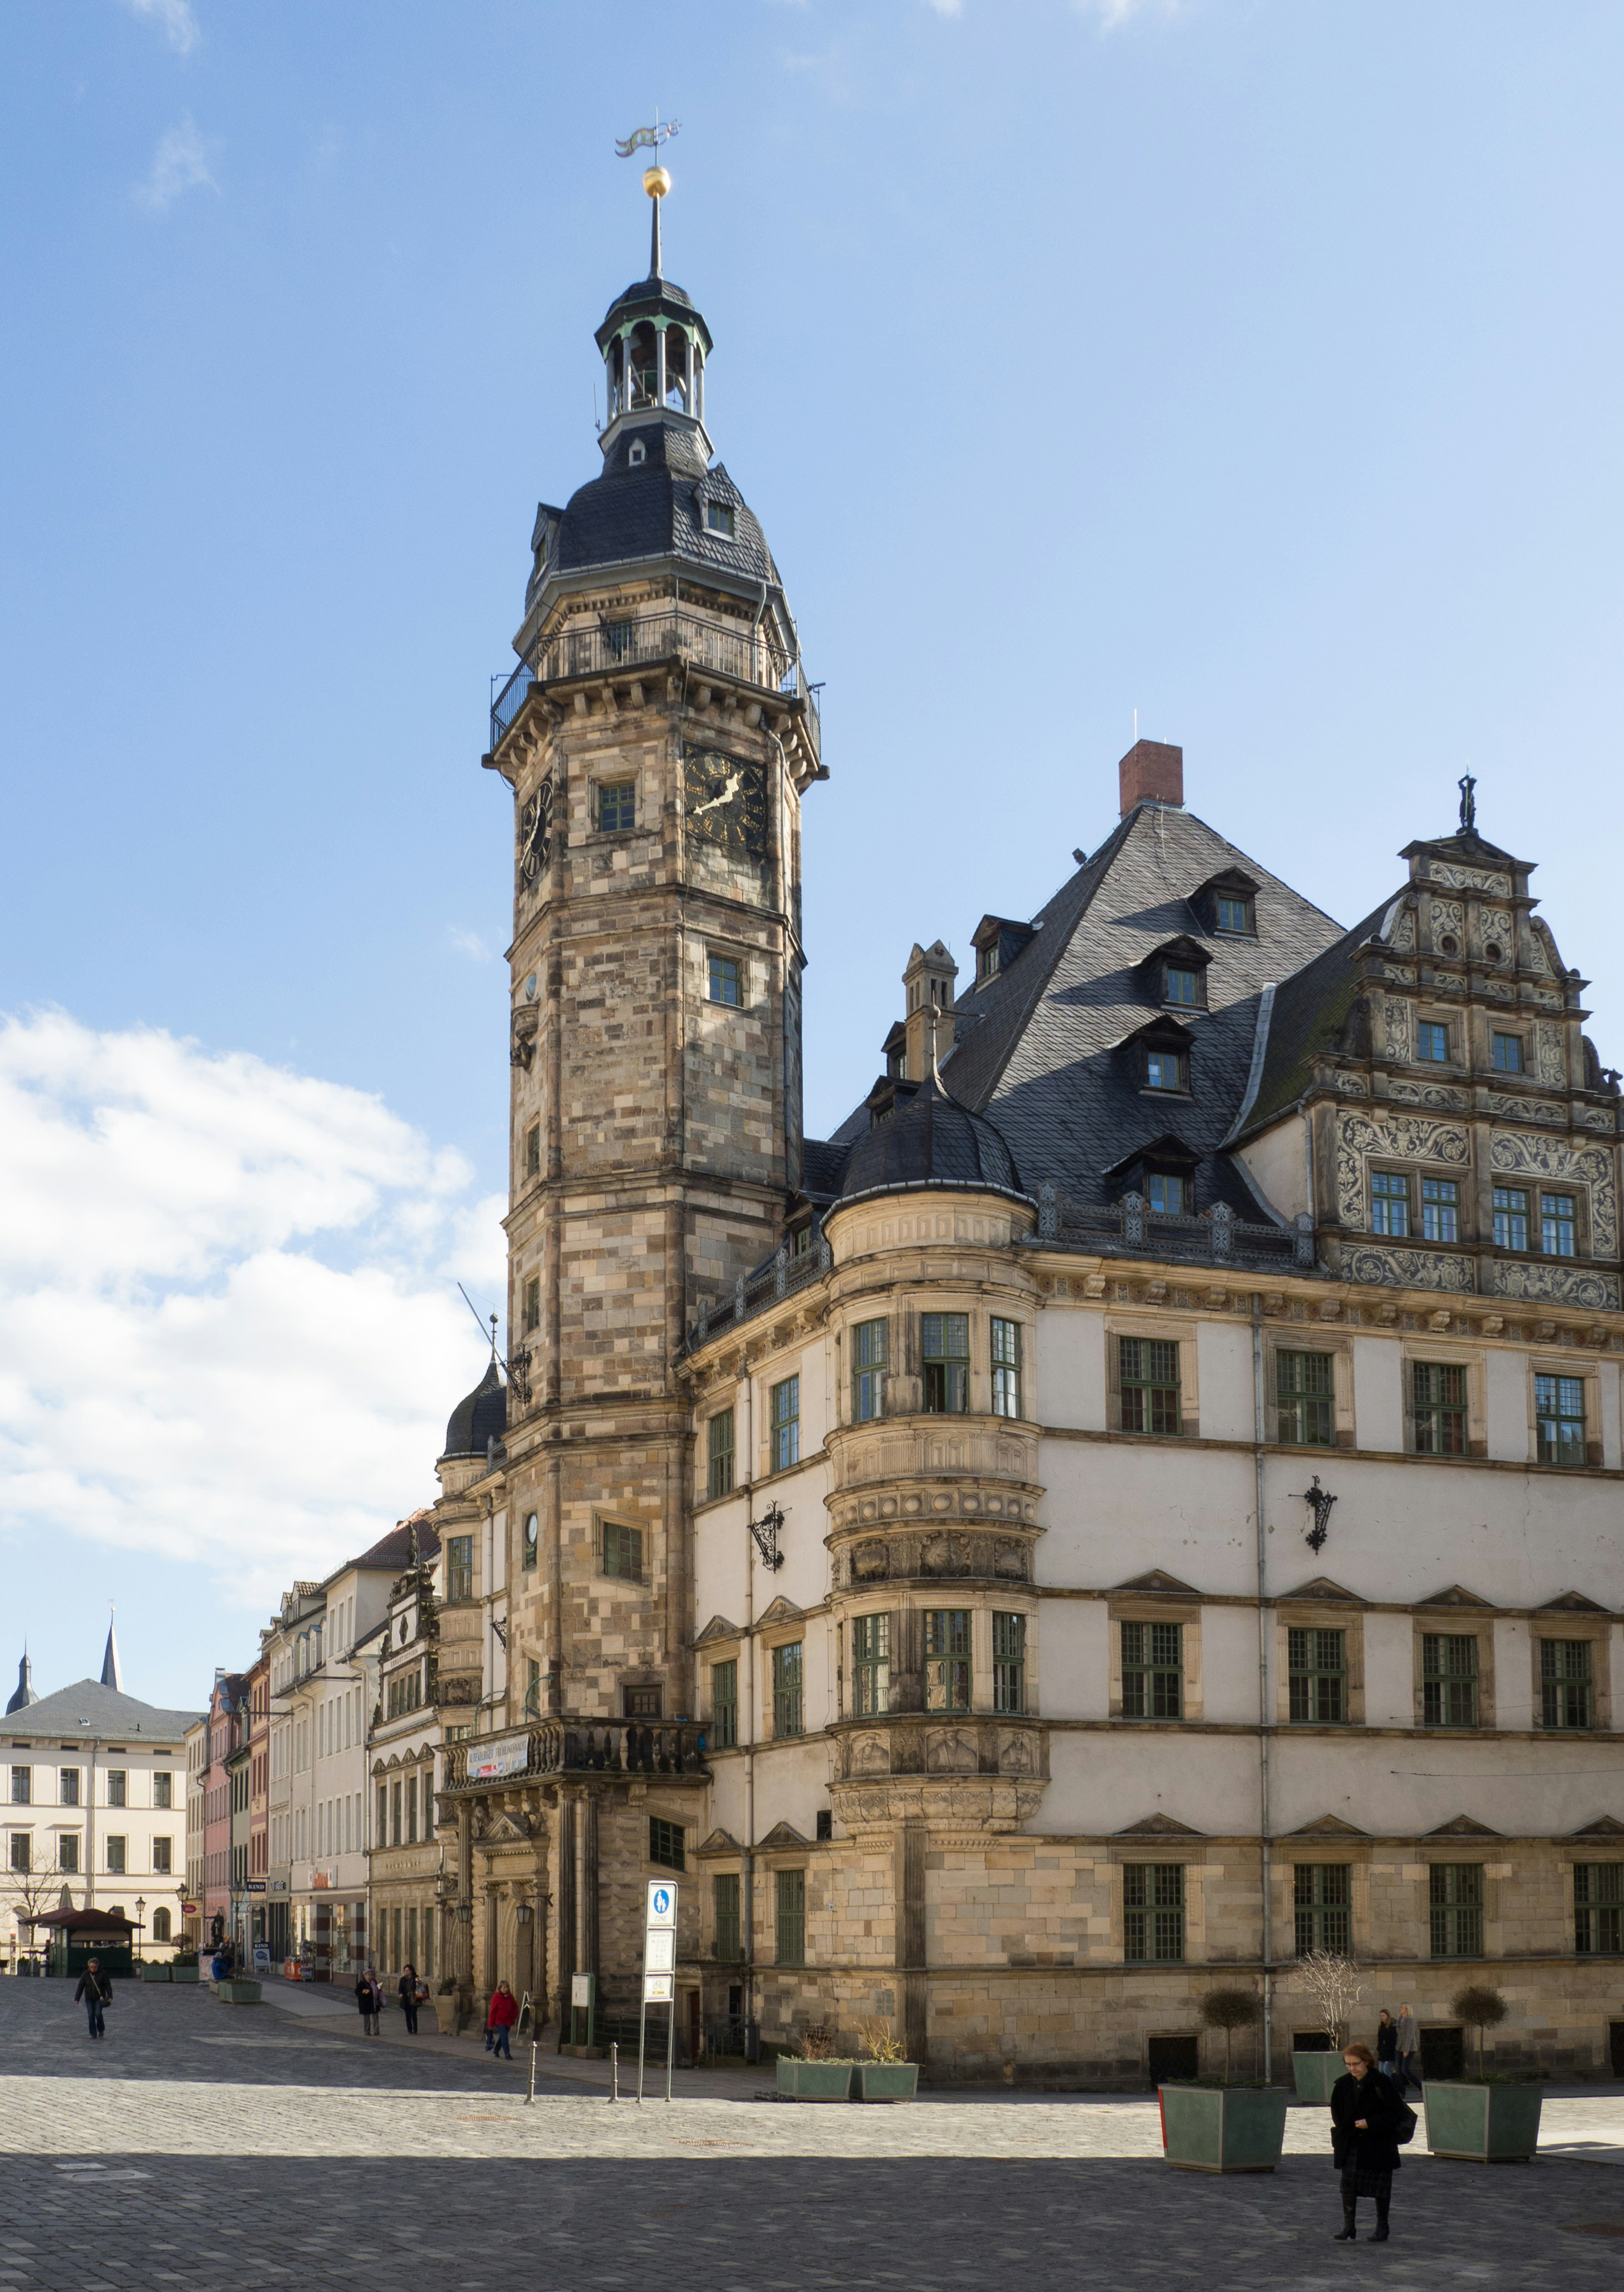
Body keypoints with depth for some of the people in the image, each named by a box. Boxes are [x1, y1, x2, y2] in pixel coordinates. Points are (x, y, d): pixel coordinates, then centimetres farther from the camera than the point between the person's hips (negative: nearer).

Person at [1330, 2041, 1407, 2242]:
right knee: (1348, 2184, -5)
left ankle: (1382, 2228, 20)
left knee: (1381, 2187, 6)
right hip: (1351, 2145, 3)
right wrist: (1344, 2132, 2)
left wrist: (1371, 2124, -18)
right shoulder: (1343, 2085, 2)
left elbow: (1397, 2113, -12)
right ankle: (1348, 2227, 1)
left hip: (1379, 2144, -3)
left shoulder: (1382, 2084, -12)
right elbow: (1337, 2113, 15)